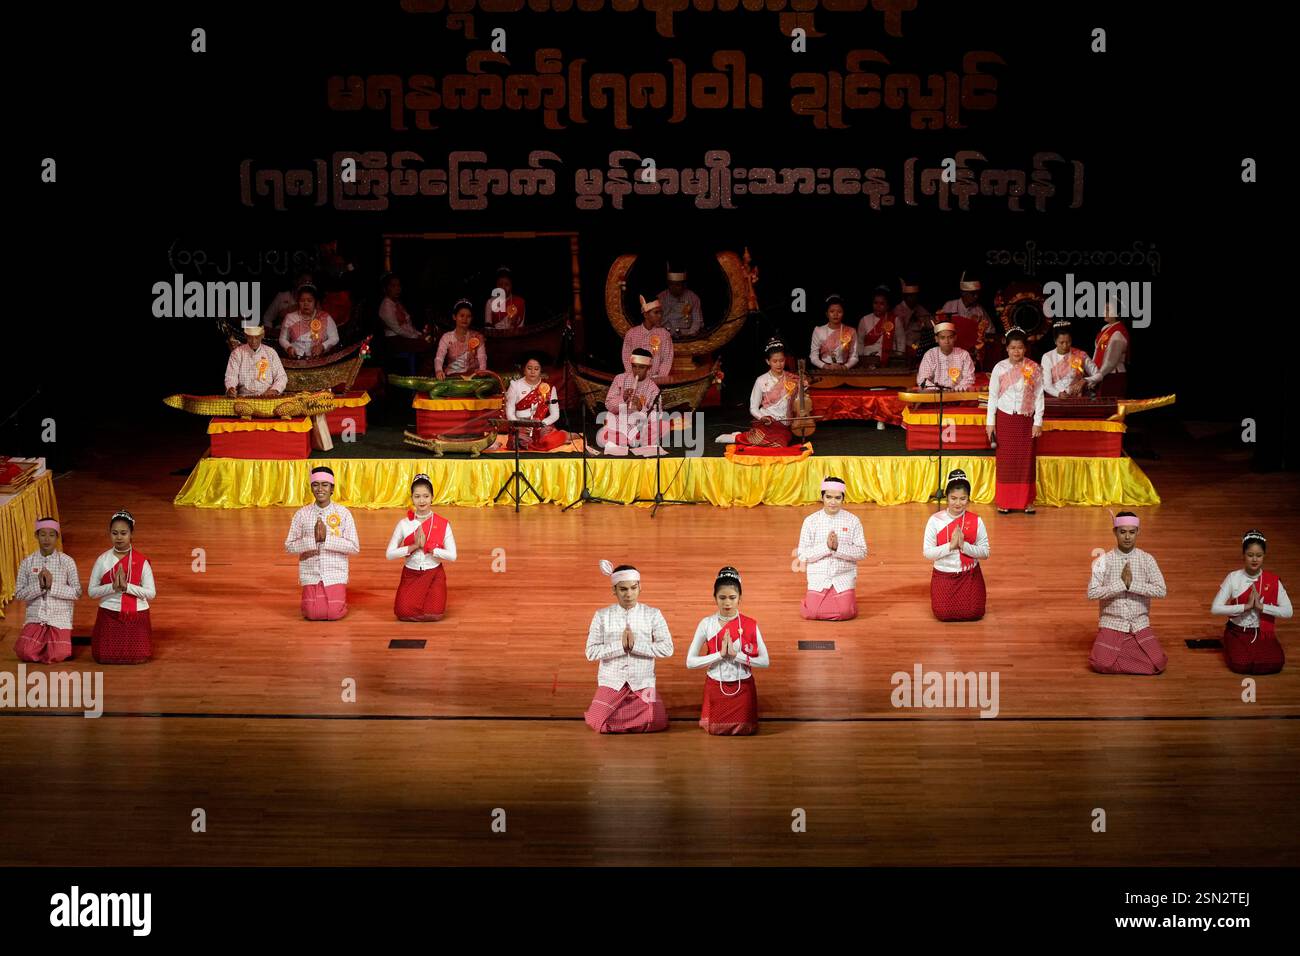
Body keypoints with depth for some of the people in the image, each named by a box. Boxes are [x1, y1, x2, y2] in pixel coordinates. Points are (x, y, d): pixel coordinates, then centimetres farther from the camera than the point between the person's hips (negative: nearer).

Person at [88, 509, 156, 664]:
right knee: (105, 657, -7)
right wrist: (113, 587, -19)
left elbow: (151, 593, -8)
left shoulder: (141, 561, -4)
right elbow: (92, 591, -2)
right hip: (109, 615, 1)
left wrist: (127, 586, -20)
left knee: (138, 657, -9)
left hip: (136, 615, -1)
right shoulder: (102, 560, -1)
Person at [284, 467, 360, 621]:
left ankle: (341, 599, 23)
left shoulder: (343, 513, -4)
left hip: (335, 574, -1)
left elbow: (354, 547, -9)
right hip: (311, 575, 1)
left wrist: (327, 538, -18)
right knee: (313, 614, -8)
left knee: (334, 614, -11)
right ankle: (310, 600, 26)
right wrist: (313, 540, -15)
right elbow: (289, 546, -1)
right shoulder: (302, 514, -1)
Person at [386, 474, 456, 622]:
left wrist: (427, 547, -19)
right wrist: (414, 546, -19)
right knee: (404, 613, -19)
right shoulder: (404, 524, -4)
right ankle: (415, 599, 17)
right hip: (411, 574, 0)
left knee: (434, 614, -18)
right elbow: (389, 554, -9)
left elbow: (452, 555, -11)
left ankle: (430, 599, 18)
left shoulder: (443, 524, -5)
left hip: (434, 574, 0)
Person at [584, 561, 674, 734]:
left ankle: (628, 708, 17)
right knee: (598, 724, -16)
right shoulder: (602, 616, 0)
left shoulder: (653, 614, 0)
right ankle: (621, 708, 18)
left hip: (643, 682, 0)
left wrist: (635, 645, -16)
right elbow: (591, 652, -5)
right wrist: (620, 646, -16)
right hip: (612, 681, 0)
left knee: (657, 723, -16)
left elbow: (667, 648, -7)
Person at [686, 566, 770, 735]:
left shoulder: (750, 625, -8)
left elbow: (765, 661, -9)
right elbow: (690, 662, -11)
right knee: (716, 730, 3)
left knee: (743, 730, 2)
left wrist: (736, 654, -20)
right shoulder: (706, 624, -9)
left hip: (743, 687, 0)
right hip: (715, 687, 0)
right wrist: (720, 654, -21)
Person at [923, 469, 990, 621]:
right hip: (943, 575, 0)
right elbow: (927, 553, -10)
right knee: (943, 613, -13)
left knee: (973, 613, -10)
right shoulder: (935, 520, -8)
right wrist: (950, 546, -22)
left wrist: (963, 545, -22)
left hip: (970, 574, 0)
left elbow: (985, 552, -7)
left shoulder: (976, 521, -6)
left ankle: (979, 596, 25)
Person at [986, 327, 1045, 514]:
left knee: (1026, 459, 4)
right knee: (1005, 460, 4)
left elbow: (1039, 396, 1)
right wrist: (990, 422, 0)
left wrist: (1038, 422, -2)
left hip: (1026, 419, 0)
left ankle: (1026, 501, 12)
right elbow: (993, 395, 2)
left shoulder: (1034, 368, -2)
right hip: (1004, 418, 0)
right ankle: (1004, 502, 10)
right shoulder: (999, 368, -2)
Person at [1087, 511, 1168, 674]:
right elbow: (1092, 593, -13)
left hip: (1139, 625, 1)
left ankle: (1130, 647, 11)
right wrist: (1121, 584, -18)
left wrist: (1132, 584, -18)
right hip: (1112, 623, -1)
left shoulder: (1147, 559, -1)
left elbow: (1161, 590, -11)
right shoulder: (1104, 560, -4)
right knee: (1102, 664, -24)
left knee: (1158, 664, -18)